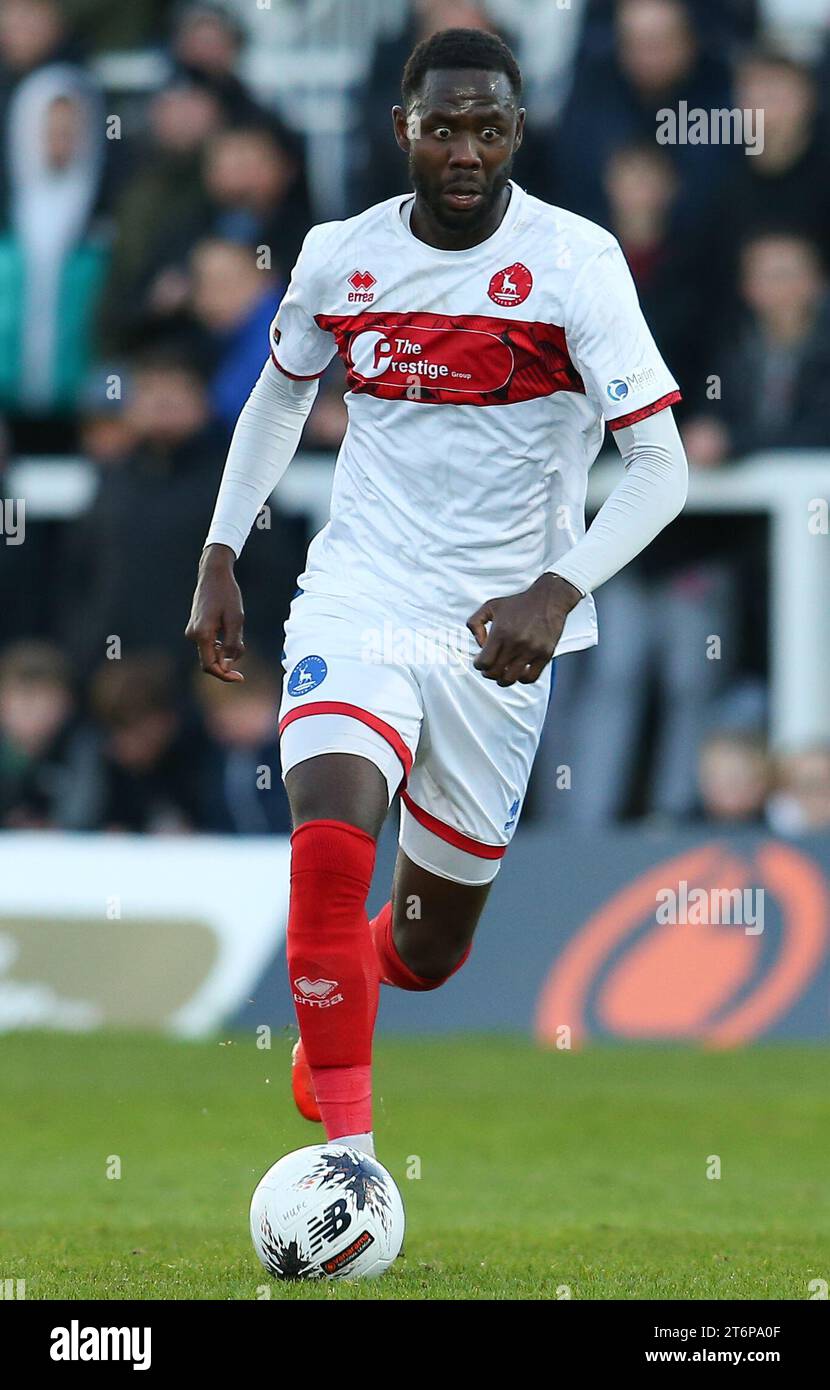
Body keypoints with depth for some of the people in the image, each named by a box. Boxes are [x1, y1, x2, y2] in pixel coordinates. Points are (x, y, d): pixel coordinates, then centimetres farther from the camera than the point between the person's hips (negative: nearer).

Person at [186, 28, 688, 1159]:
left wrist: (559, 590, -30)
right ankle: (346, 1145, -18)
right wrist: (219, 557, 13)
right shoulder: (341, 258, -1)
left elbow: (662, 466, -15)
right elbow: (280, 395, 20)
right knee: (329, 849, -27)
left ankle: (339, 993, 49)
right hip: (357, 600, 1)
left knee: (427, 953, 11)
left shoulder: (576, 262, -12)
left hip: (498, 633, -1)